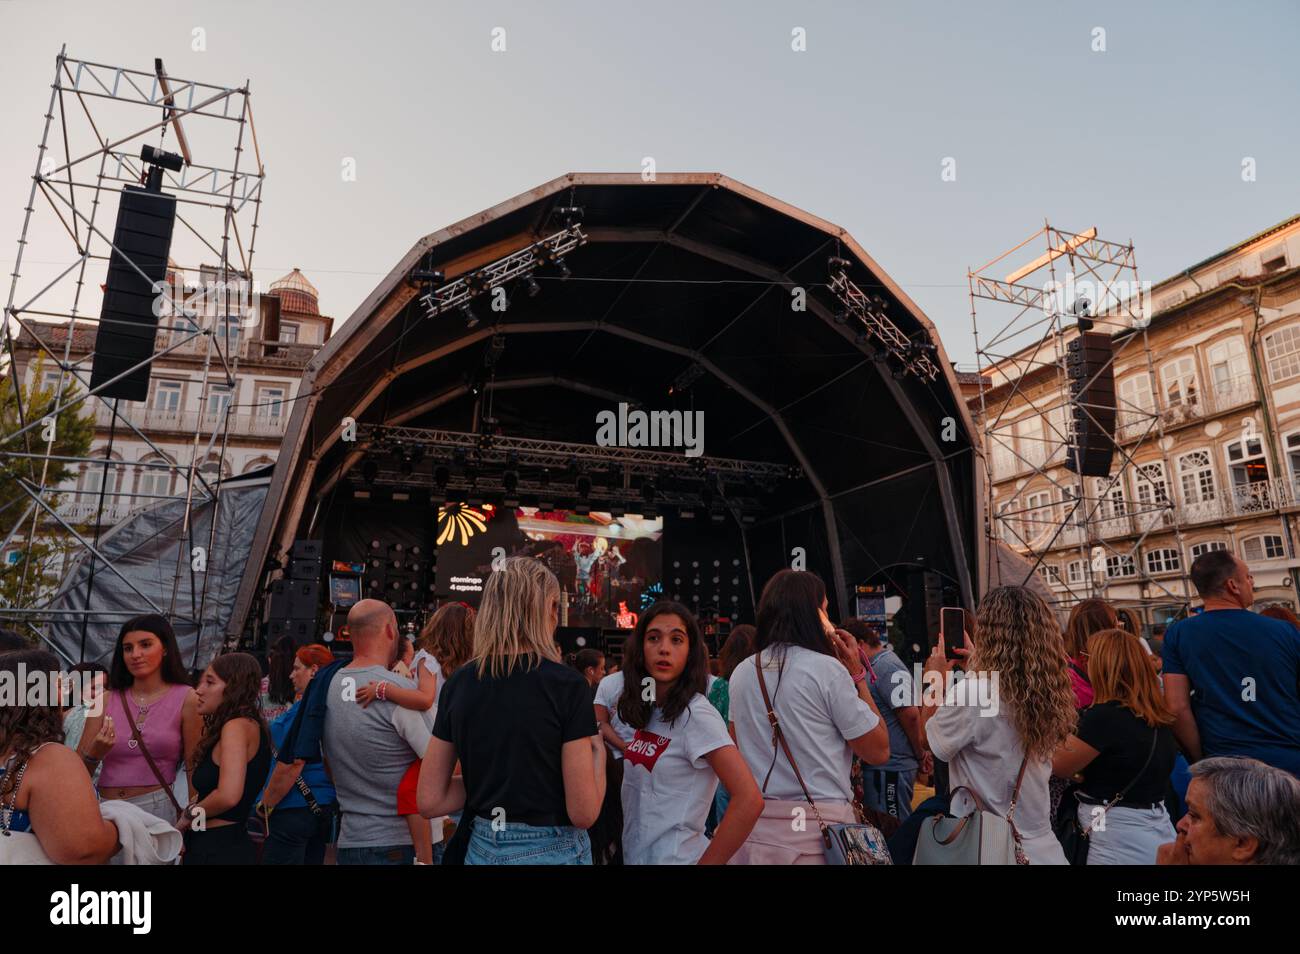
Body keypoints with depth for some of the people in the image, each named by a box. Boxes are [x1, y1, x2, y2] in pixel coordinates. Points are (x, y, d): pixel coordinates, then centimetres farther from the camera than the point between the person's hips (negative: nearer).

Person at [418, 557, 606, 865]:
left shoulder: (458, 683, -3)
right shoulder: (566, 684, -18)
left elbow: (429, 801, 1)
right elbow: (583, 813, -15)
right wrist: (598, 752, 1)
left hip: (481, 848, 4)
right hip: (550, 852, -4)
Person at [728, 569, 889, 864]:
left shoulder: (740, 674, 2)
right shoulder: (827, 669, -14)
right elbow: (878, 751, -8)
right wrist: (857, 674, 0)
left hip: (753, 822, 5)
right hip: (817, 829, -5)